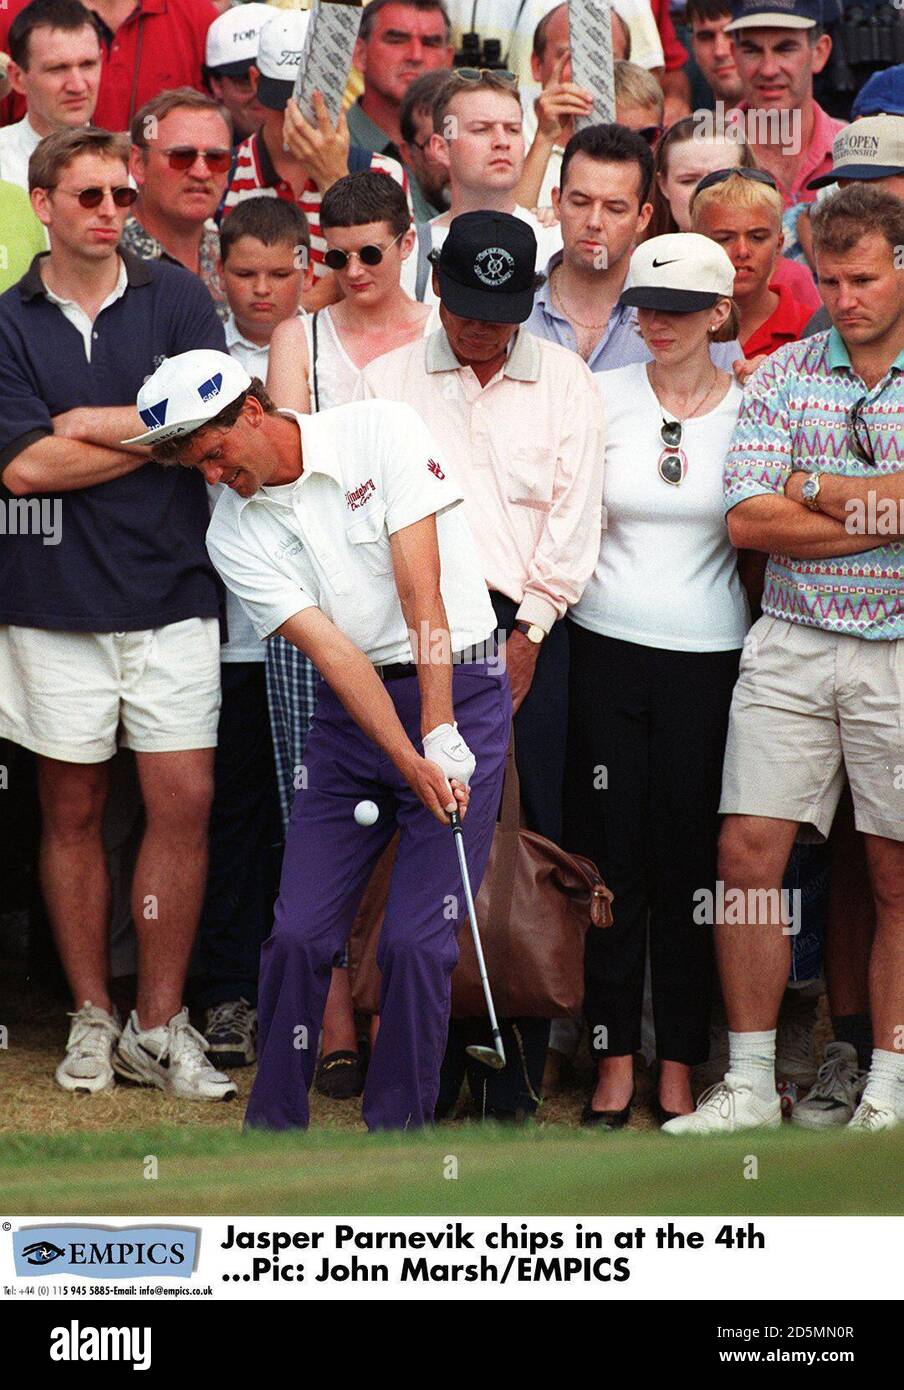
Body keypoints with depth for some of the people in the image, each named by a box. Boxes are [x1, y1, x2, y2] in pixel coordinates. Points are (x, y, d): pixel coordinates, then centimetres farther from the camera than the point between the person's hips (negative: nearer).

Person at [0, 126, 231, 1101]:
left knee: (183, 805, -2)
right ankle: (90, 1019, 16)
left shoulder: (174, 298, 5)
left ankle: (159, 1023, 7)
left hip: (170, 591, 1)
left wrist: (87, 424, -7)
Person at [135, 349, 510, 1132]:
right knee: (298, 934, -3)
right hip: (354, 715, 4)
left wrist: (439, 737, -21)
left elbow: (422, 593, -16)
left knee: (415, 942, -9)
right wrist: (411, 765, -22)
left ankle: (395, 1140, 1)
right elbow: (331, 650, -11)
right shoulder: (235, 533, -1)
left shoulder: (382, 432, -10)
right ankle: (272, 1131, 12)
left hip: (458, 692, -4)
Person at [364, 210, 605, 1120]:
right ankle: (427, 1071, 2)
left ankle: (513, 1078, 1)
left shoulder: (564, 381, 9)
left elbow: (573, 522, 5)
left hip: (530, 632, 0)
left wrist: (524, 637, -2)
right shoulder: (390, 380, 9)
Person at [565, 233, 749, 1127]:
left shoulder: (749, 409, 2)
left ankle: (679, 1064, 12)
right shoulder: (601, 398, 2)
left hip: (709, 658, -1)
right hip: (608, 649, 1)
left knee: (689, 861, 4)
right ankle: (613, 1060, 10)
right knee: (610, 856, 3)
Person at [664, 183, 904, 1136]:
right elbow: (749, 520, -4)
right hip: (792, 644, 2)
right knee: (749, 852, -3)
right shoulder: (780, 377, 6)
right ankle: (750, 1085, 6)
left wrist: (818, 491, -8)